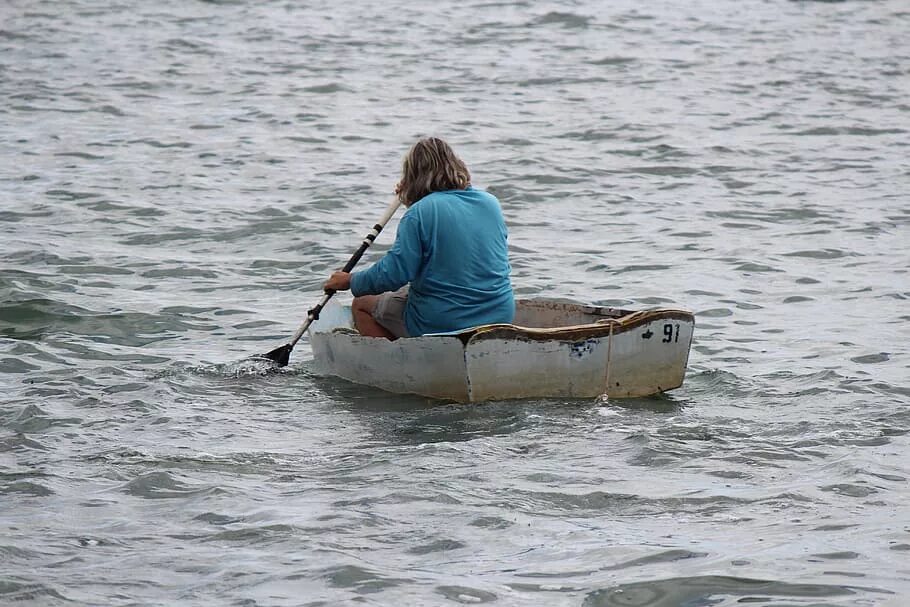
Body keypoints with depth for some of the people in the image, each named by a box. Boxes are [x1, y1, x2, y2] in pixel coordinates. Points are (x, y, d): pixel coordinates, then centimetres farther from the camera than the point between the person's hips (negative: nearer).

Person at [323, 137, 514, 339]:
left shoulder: (418, 213, -15)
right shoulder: (491, 203, 4)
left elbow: (393, 273, -16)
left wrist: (350, 281, 0)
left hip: (440, 323, -6)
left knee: (362, 305, 14)